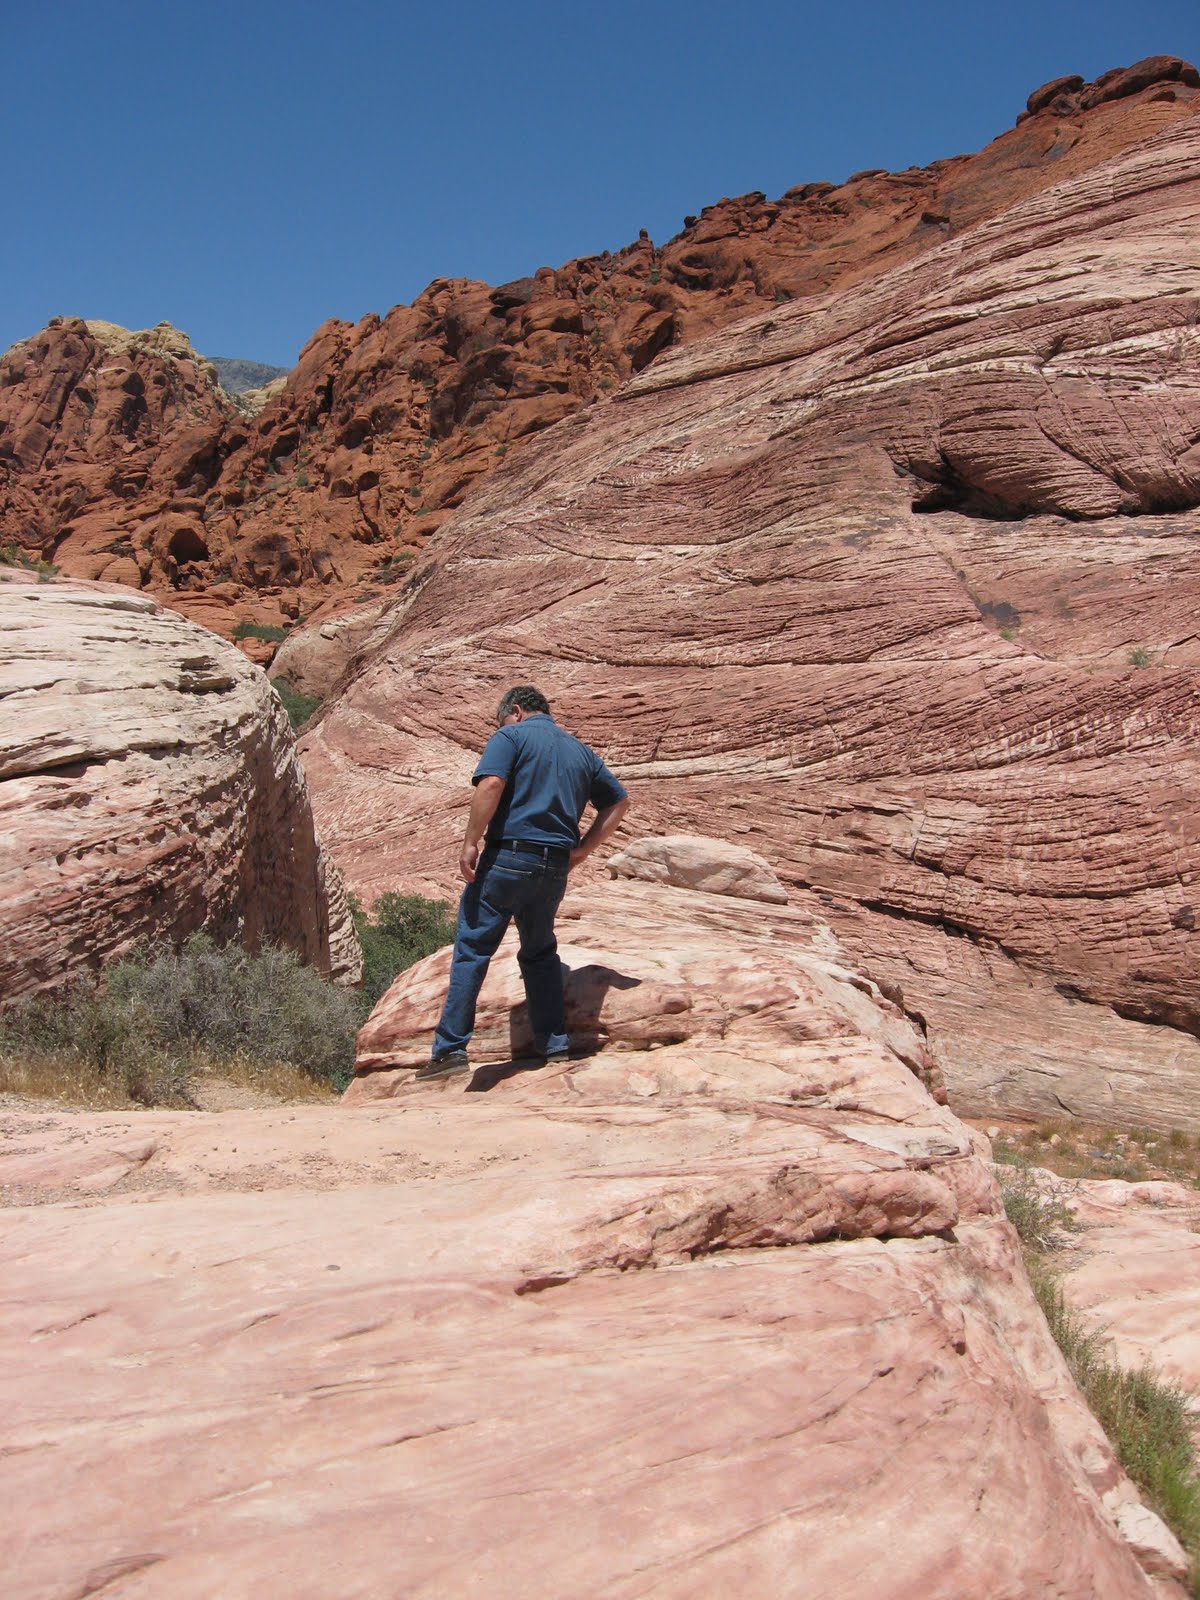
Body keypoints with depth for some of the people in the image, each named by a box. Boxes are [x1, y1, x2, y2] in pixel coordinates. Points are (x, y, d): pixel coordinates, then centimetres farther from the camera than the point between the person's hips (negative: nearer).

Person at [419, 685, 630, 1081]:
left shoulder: (510, 737, 2)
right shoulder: (581, 751, 20)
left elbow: (491, 784, -16)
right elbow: (618, 802, 19)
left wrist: (471, 843, -13)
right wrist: (583, 849, 14)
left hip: (507, 857, -5)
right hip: (555, 866, 6)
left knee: (472, 948, -1)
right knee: (540, 952, 20)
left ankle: (451, 1047, -4)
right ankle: (554, 1044, 17)